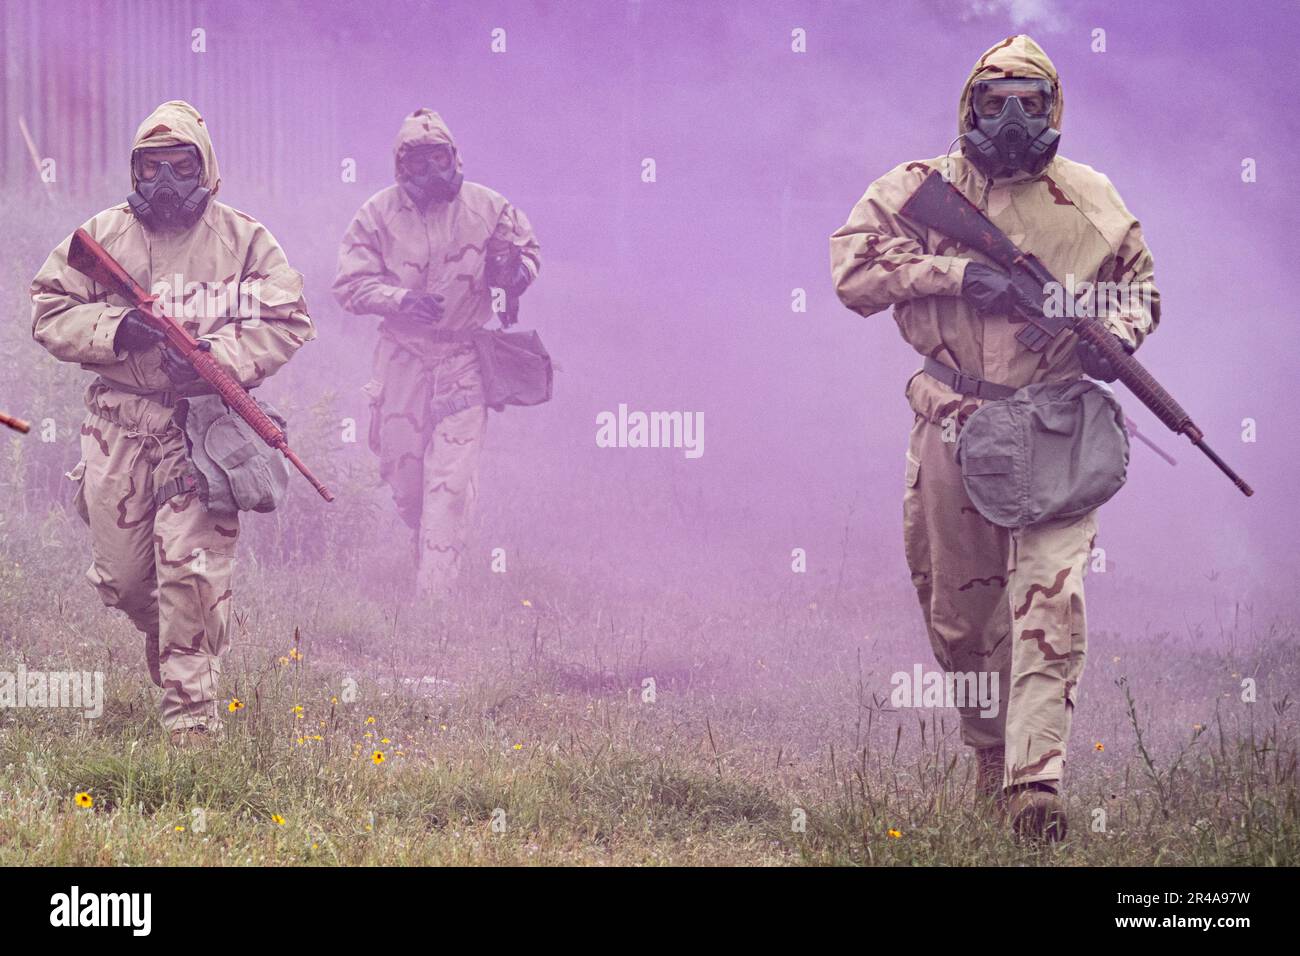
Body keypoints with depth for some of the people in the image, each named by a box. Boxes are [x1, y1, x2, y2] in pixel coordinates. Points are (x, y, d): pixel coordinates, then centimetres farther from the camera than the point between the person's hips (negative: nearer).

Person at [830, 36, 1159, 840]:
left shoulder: (1090, 200, 7)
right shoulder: (923, 189, 3)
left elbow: (1140, 282, 19)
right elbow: (852, 266, -7)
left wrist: (1119, 331, -4)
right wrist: (957, 273, -17)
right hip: (953, 431, 1)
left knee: (1051, 598, -16)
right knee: (957, 609, 11)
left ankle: (1036, 782, -20)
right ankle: (990, 747, 35)